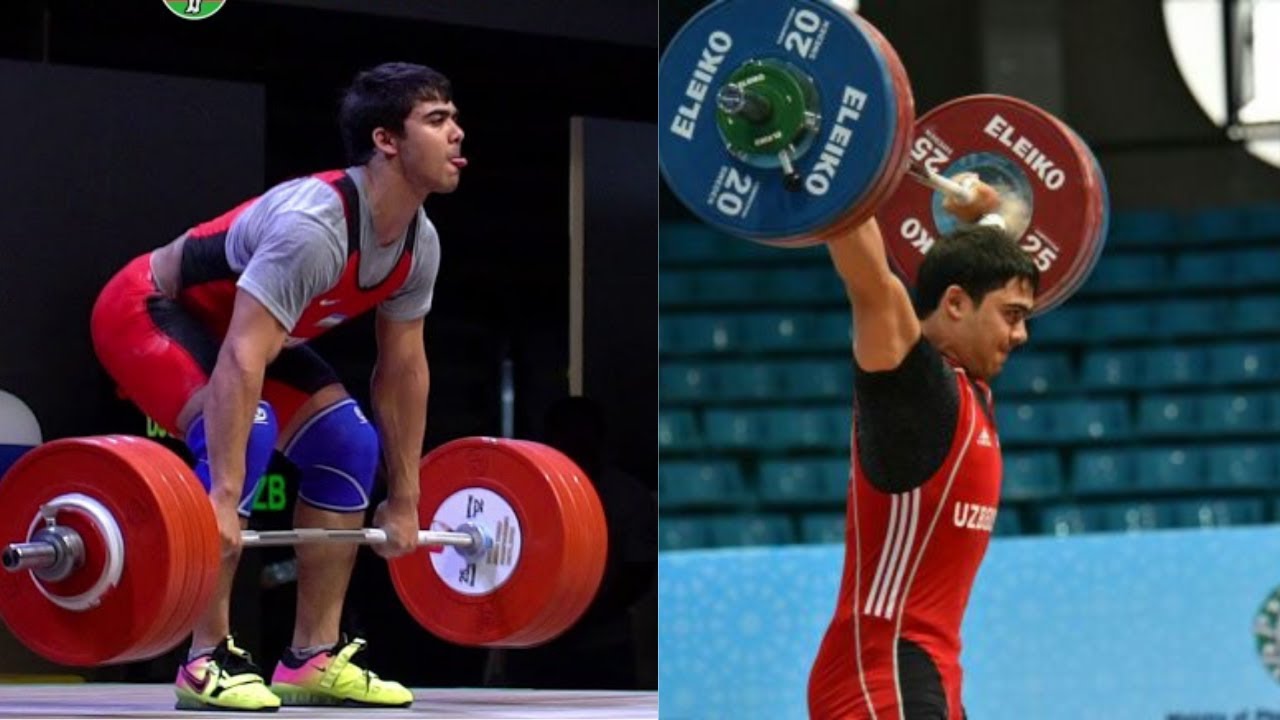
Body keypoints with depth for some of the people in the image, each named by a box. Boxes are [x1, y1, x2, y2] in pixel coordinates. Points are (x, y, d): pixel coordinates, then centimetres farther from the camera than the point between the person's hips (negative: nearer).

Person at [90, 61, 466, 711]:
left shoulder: (419, 244, -8)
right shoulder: (312, 226, -36)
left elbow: (403, 370, 3)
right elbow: (241, 362, -43)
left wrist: (404, 501, 5)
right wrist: (223, 497, -47)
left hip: (245, 323, 9)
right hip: (150, 313, -9)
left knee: (349, 443, -2)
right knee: (245, 433, -31)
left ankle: (314, 658, 4)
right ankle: (207, 661, -23)